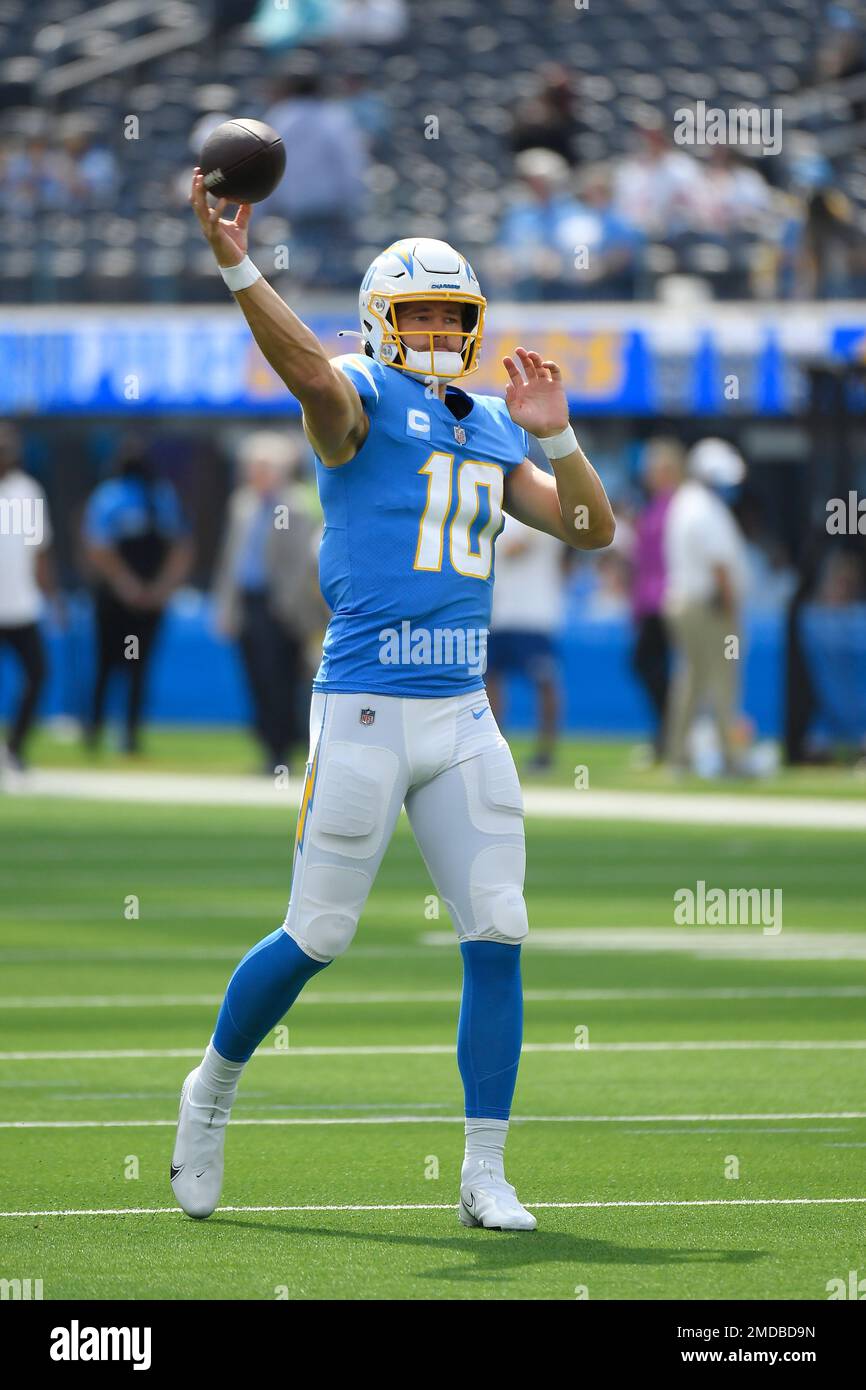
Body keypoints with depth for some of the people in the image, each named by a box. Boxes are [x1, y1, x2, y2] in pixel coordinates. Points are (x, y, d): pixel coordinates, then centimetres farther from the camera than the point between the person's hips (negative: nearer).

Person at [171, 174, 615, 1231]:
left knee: (497, 936, -1)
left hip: (463, 716, 6)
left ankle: (485, 1174, 5)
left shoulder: (491, 428, 15)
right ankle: (212, 1087, 27)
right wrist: (236, 268, -43)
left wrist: (552, 435, 0)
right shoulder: (360, 402, -4)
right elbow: (306, 367, -27)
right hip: (365, 708, -6)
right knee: (317, 938, 0)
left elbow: (592, 528, 15)